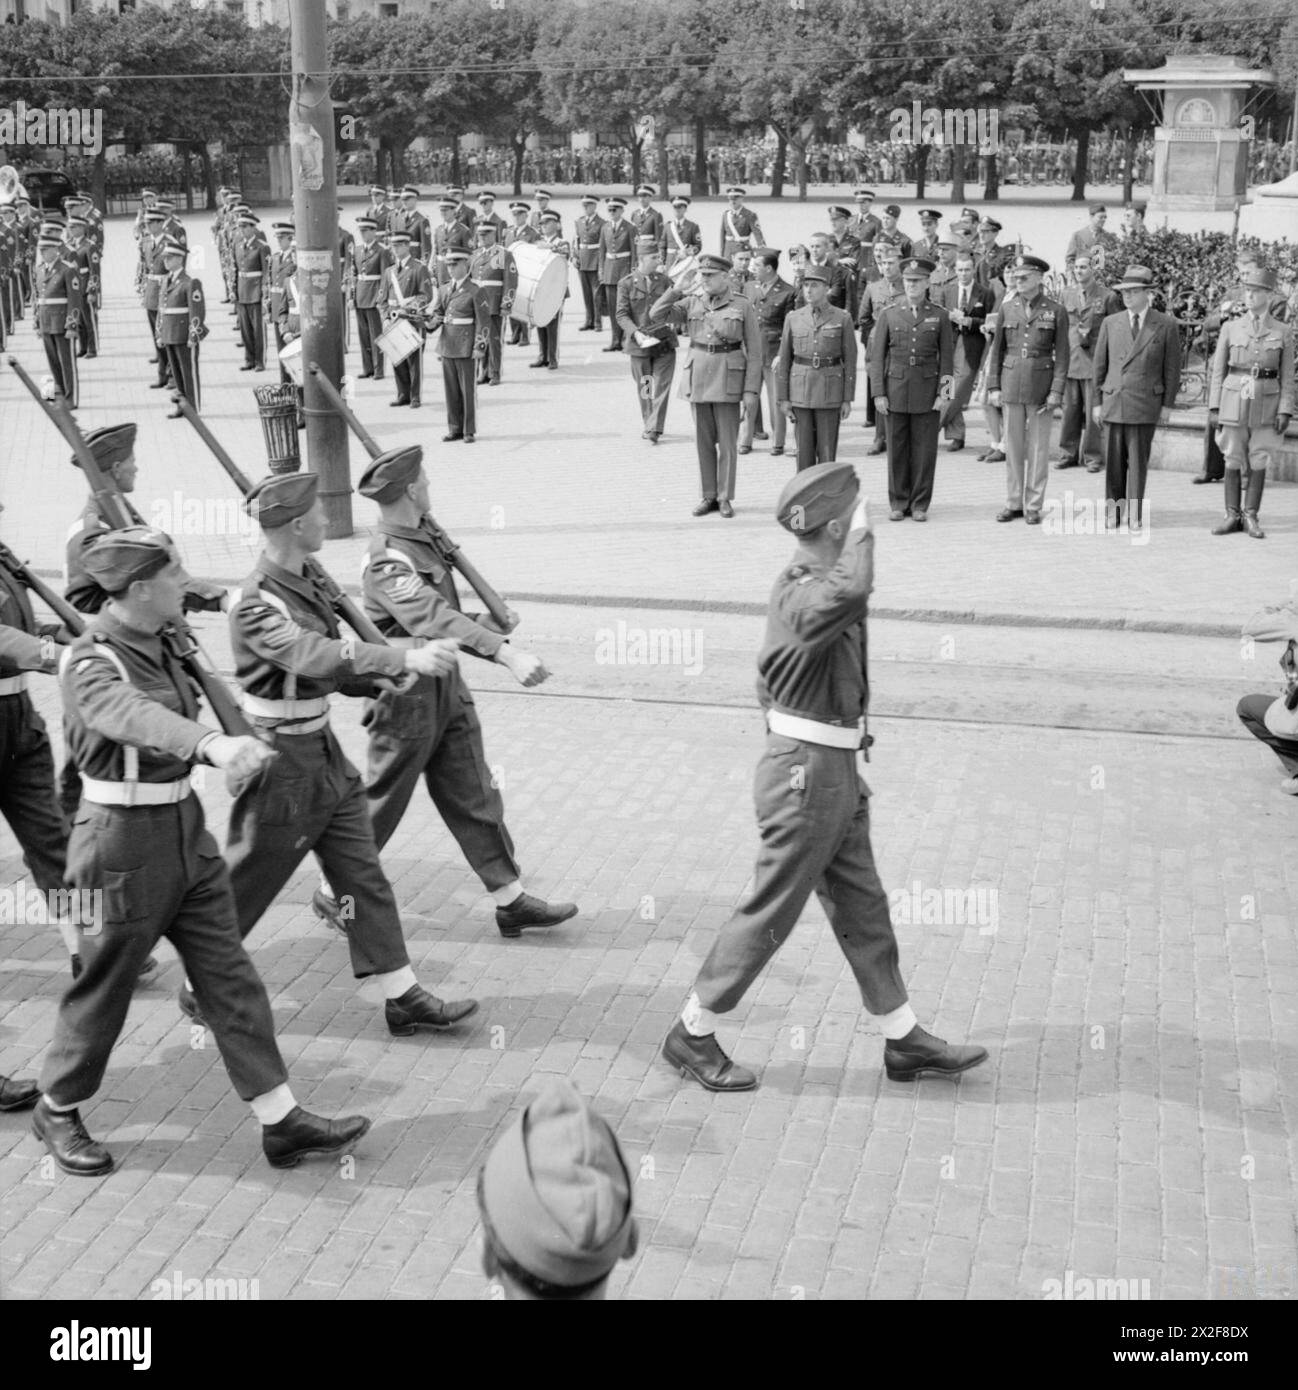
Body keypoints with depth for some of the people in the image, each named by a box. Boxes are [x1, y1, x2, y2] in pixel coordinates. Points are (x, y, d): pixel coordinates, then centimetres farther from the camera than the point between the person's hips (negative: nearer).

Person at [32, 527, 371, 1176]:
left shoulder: (160, 645, 6)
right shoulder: (91, 661, -20)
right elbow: (129, 715, -43)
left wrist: (229, 751, 12)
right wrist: (213, 742, -59)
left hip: (186, 830, 8)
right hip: (123, 840, -8)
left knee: (229, 977, 9)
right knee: (102, 988, 9)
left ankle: (281, 1121, 15)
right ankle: (57, 1111, 33)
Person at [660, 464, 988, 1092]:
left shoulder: (808, 583, 9)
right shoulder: (803, 596, -22)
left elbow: (769, 683, 19)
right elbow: (852, 590, -48)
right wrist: (863, 534, -26)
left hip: (832, 770, 10)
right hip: (807, 774, -10)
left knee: (862, 909, 16)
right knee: (771, 913, 2)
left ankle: (904, 1040, 27)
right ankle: (692, 1036, 17)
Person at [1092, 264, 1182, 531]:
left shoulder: (1166, 326, 0)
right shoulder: (1110, 323, 6)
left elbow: (1172, 368, 3)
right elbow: (1100, 365, 10)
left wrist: (1167, 405, 0)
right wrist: (1097, 401, 7)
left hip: (1145, 404, -2)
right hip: (1113, 402, 2)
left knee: (1138, 461, 0)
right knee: (1113, 461, 5)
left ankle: (1134, 515, 8)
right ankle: (1112, 511, 15)